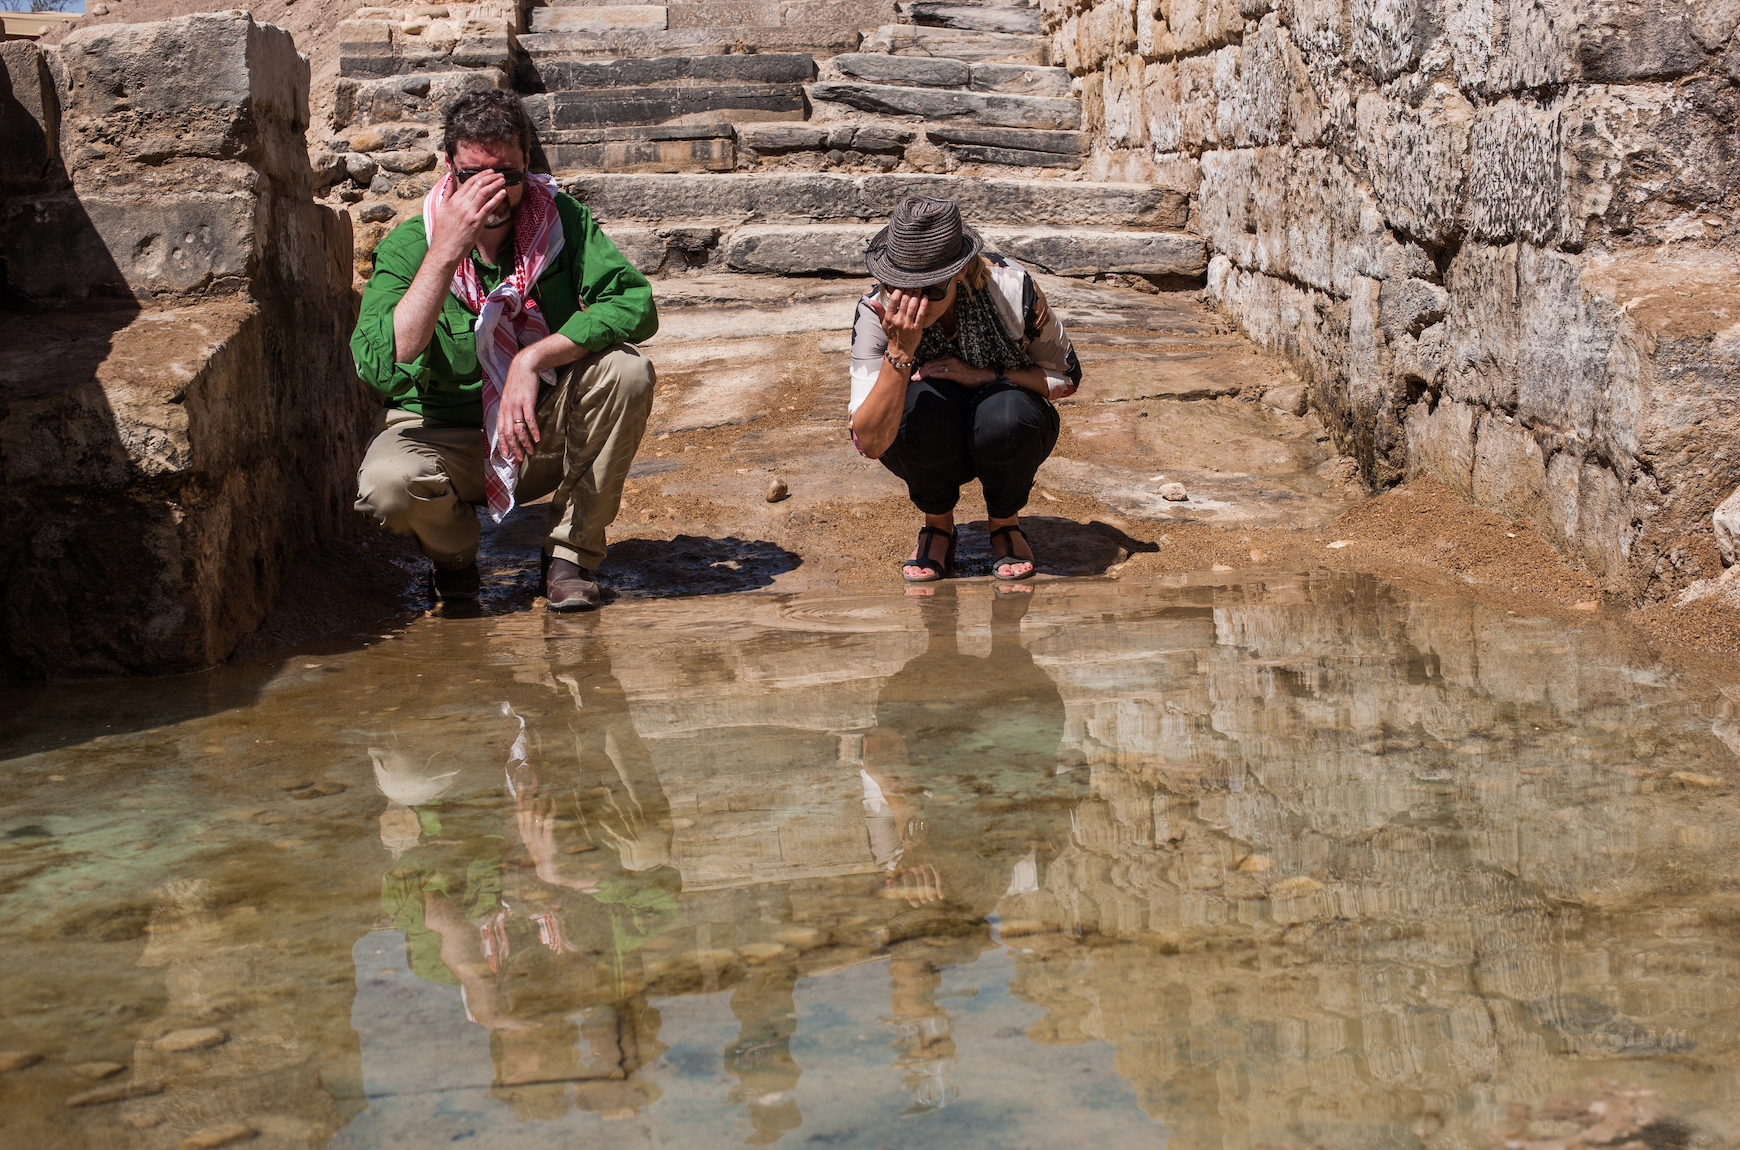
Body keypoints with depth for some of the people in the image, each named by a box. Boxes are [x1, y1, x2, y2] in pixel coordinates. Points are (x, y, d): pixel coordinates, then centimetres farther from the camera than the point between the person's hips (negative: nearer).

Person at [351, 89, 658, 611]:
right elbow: (381, 368, -30)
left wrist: (533, 359, -31)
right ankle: (453, 556, 4)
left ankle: (571, 552, -8)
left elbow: (636, 303, -21)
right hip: (445, 437, -2)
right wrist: (446, 251, -34)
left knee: (626, 371, -26)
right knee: (386, 483, -35)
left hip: (543, 432, 2)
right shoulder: (408, 246, -15)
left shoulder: (560, 219, -9)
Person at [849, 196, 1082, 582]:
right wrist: (899, 352, -44)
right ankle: (938, 524, -5)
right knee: (922, 400, -34)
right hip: (927, 447, 0)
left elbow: (1066, 377, -8)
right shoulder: (876, 311, -24)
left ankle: (1004, 522, -2)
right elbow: (870, 442, -31)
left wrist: (982, 375, -23)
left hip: (1005, 439, 0)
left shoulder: (1011, 289, -25)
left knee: (1007, 414, -34)